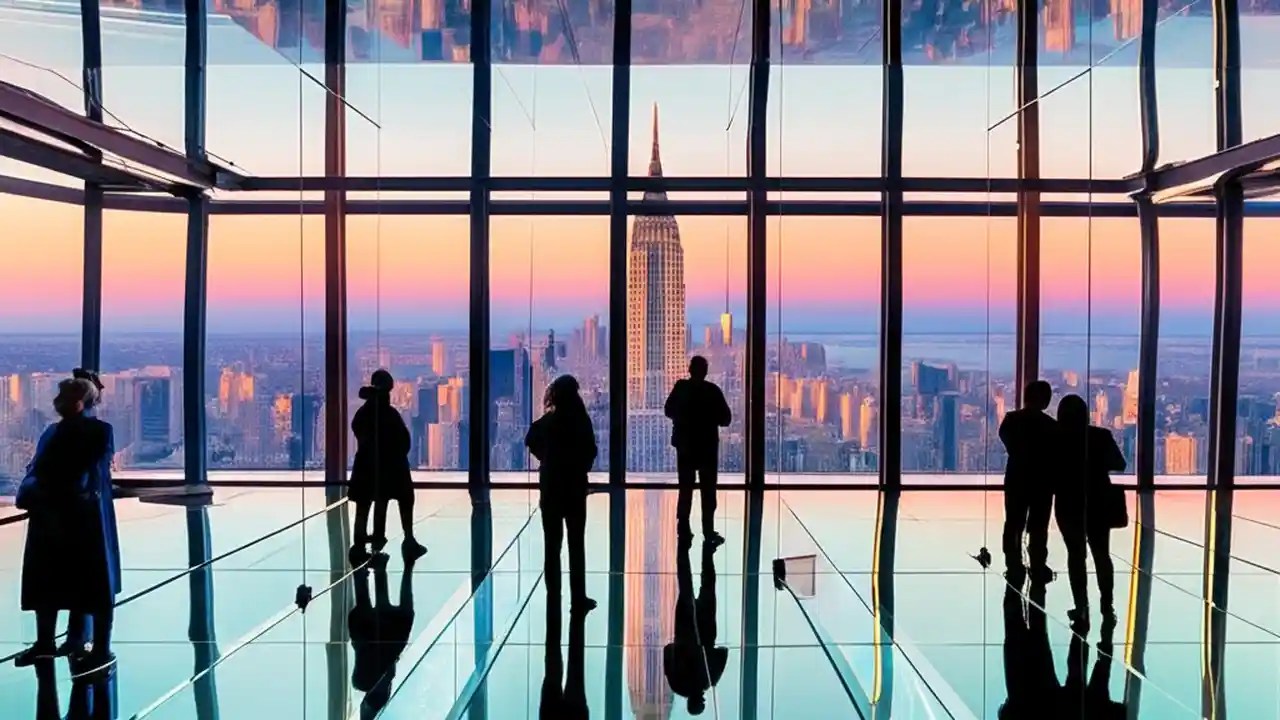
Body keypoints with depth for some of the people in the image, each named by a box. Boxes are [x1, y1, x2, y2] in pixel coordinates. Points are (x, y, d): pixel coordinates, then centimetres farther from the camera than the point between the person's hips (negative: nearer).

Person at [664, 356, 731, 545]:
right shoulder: (712, 390, -12)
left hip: (685, 444, 3)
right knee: (708, 490, 3)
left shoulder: (680, 387, -4)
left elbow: (668, 411, 7)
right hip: (707, 446, -3)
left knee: (685, 488, 11)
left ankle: (684, 529, 10)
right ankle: (709, 531, 0)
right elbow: (725, 419, -10)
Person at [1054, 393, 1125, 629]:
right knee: (1102, 553, 15)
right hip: (1098, 501, 2)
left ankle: (1082, 609, 2)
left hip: (1068, 503, -2)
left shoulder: (1056, 439, -11)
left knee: (1076, 554, 6)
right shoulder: (1101, 436, -6)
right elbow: (1119, 464, 4)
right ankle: (1108, 607, 15)